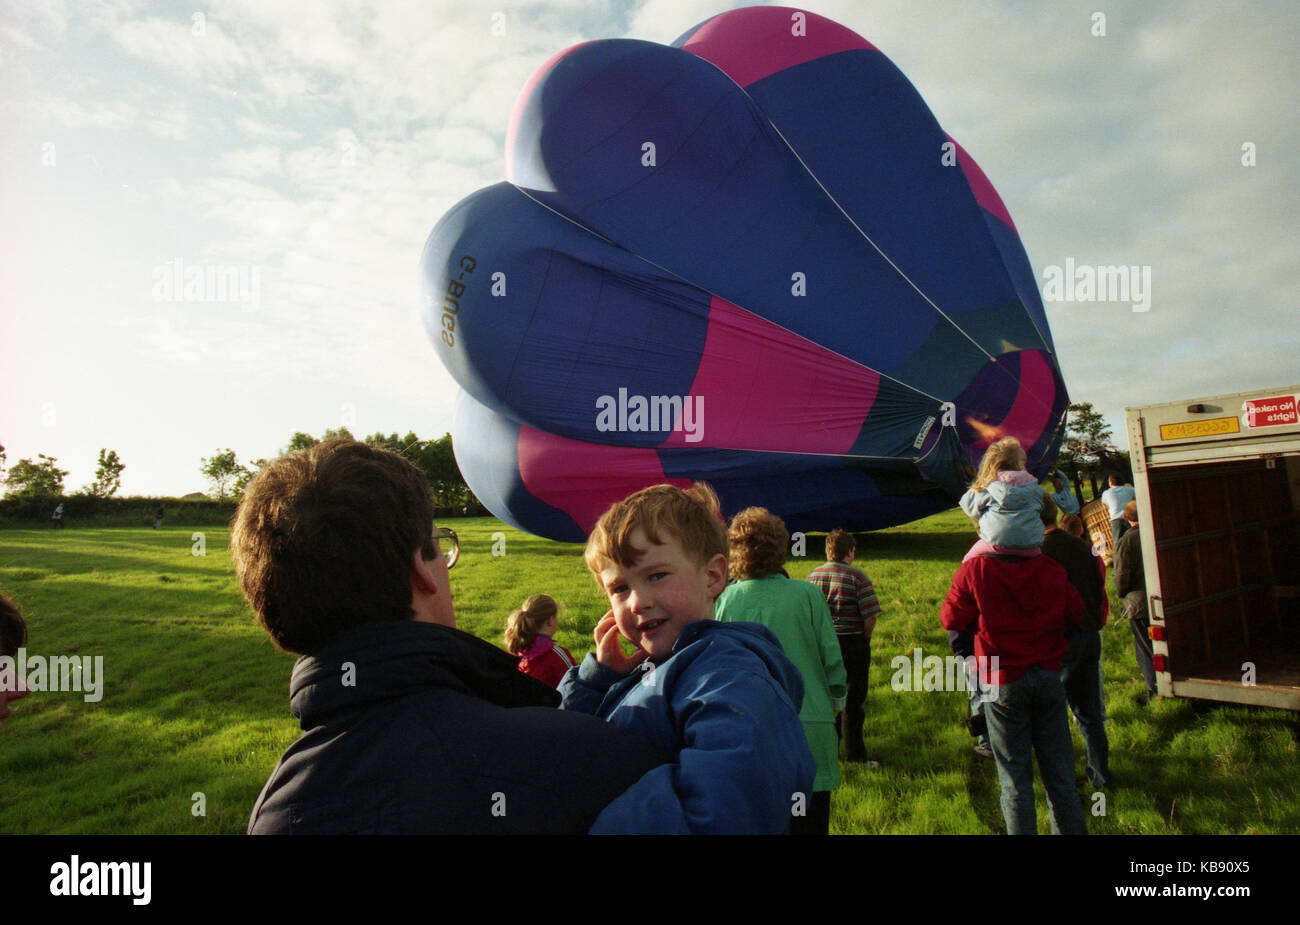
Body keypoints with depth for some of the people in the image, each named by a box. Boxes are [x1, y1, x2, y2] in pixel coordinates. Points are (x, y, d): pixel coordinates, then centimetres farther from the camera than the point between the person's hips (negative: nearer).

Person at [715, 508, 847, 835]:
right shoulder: (807, 595, -7)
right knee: (809, 822, 11)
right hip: (809, 729, -1)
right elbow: (832, 658, -1)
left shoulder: (724, 599, -5)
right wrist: (837, 701, 17)